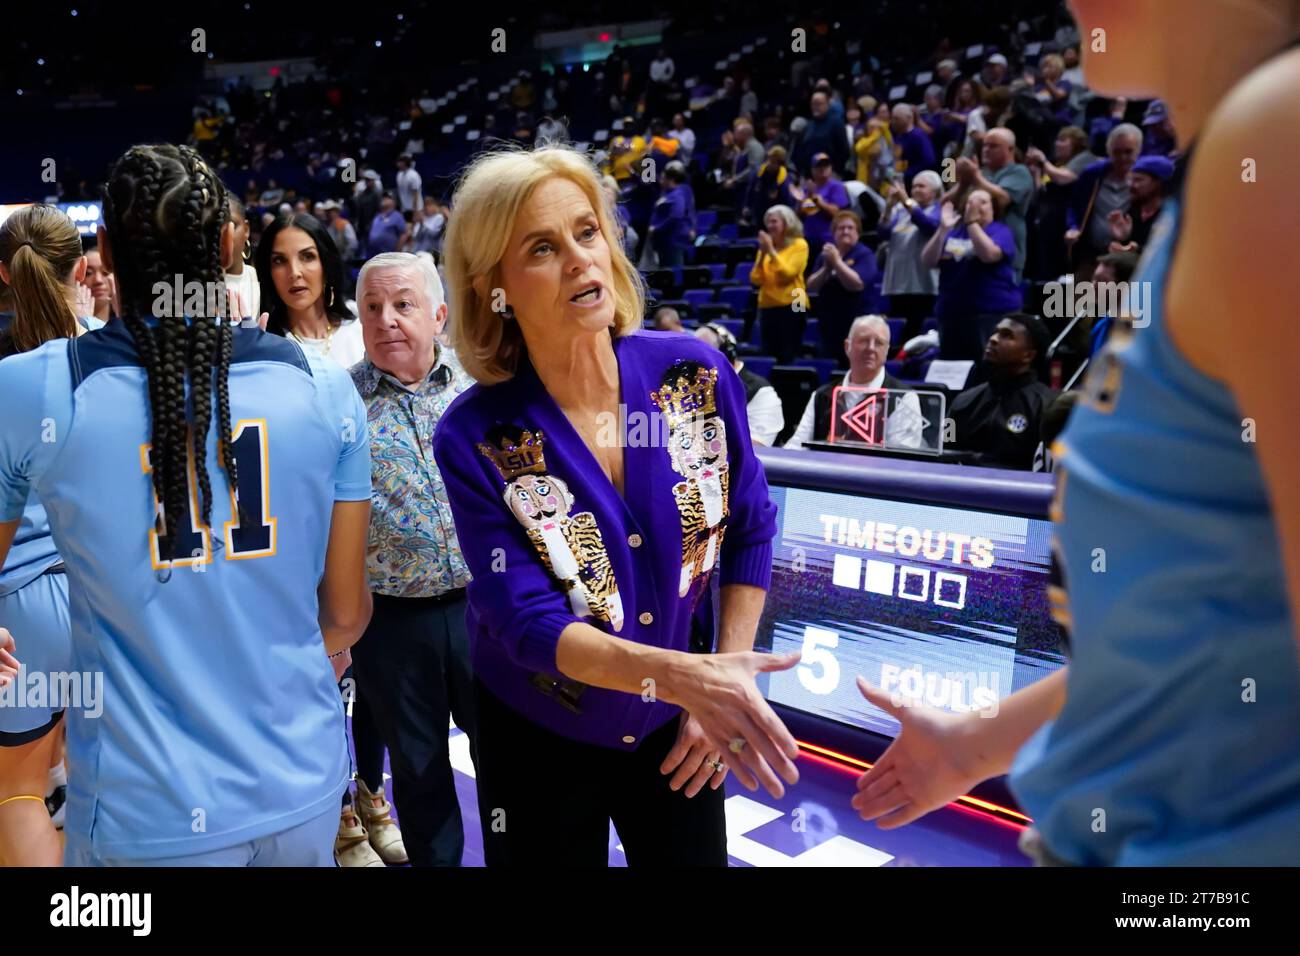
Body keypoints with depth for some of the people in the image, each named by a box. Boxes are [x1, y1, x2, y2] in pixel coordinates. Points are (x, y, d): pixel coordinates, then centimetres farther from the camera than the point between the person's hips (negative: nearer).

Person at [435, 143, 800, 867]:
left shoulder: (696, 372, -13)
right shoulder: (475, 438, -20)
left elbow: (751, 529, -3)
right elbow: (527, 620, -25)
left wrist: (722, 693, -6)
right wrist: (681, 674, -39)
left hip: (676, 731, 2)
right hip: (538, 738, -2)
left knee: (698, 855, 19)